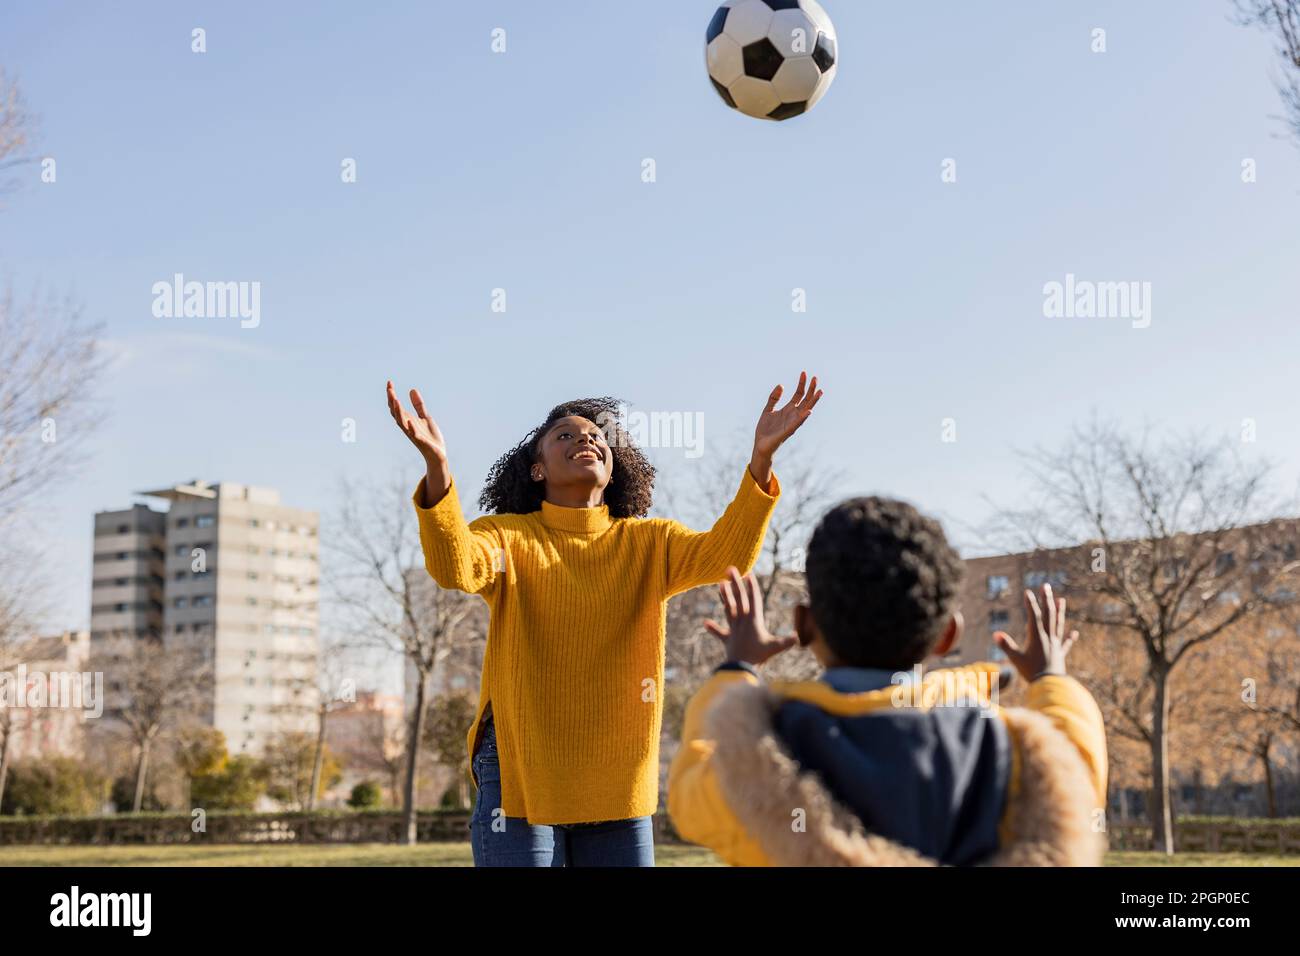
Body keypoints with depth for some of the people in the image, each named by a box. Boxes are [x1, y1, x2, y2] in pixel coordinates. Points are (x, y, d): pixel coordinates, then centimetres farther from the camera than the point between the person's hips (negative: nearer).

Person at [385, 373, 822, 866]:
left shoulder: (648, 542, 5)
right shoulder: (506, 535, -1)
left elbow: (724, 555, -14)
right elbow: (454, 566, -23)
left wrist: (760, 460, -29)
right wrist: (437, 465, -41)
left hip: (619, 783, 3)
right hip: (520, 774, -2)